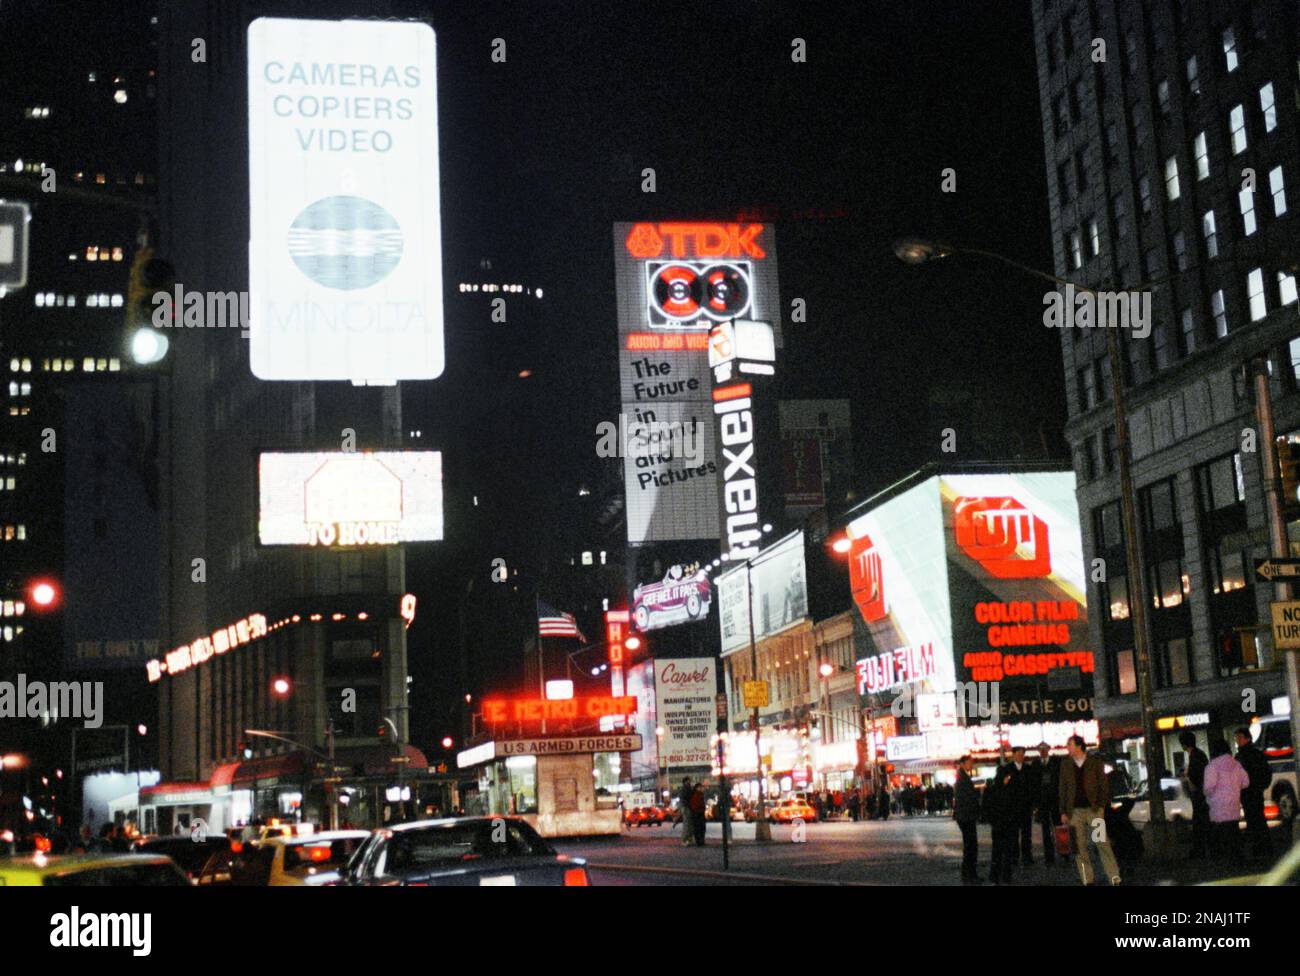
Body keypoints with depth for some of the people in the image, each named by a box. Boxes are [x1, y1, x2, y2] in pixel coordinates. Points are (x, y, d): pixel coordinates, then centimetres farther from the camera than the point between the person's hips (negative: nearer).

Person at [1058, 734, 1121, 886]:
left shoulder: (1095, 762, 4)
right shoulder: (1066, 765, 11)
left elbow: (1103, 785, 2)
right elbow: (1063, 790, 11)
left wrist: (1102, 806, -6)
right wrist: (1063, 812, 6)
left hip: (1094, 809, -3)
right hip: (1075, 811, 3)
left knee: (1103, 844, -7)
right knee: (1079, 846, 1)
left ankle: (1114, 878, -3)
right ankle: (1087, 880, 6)